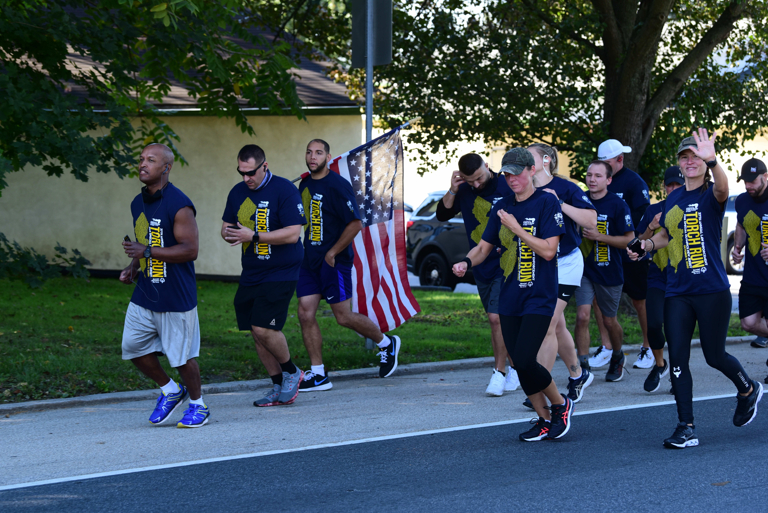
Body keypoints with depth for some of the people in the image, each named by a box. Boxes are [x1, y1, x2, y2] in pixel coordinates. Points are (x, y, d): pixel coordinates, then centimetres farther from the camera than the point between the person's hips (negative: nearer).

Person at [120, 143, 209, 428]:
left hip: (175, 297, -8)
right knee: (133, 347, 7)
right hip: (143, 294, 8)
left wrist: (147, 252, -24)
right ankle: (170, 391, 27)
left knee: (182, 355, 1)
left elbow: (190, 249, -20)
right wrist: (133, 268, 6)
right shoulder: (138, 203, 11)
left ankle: (198, 405, 22)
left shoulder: (179, 205, -16)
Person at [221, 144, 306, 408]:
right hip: (250, 275, 7)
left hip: (280, 274, -7)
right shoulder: (237, 192, 9)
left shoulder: (284, 190, -13)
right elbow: (227, 225, 17)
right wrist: (228, 233, -8)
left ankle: (292, 372, 10)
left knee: (264, 328, -15)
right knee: (256, 332, 6)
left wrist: (253, 236, -24)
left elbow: (292, 234, -19)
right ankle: (279, 386, 20)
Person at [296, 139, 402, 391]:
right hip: (310, 261, 7)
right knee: (305, 314, -1)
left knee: (344, 317, -2)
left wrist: (332, 253, -14)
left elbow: (355, 224, -16)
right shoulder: (305, 184, 11)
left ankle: (387, 343, 22)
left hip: (333, 261, -7)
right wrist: (308, 251, 14)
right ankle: (318, 375, 4)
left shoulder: (337, 186, -13)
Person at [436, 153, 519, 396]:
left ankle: (500, 373, -6)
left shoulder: (507, 187, -10)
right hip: (481, 266, 6)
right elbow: (442, 215, 5)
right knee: (498, 321, 11)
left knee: (497, 317, -14)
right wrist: (452, 191, -9)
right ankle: (515, 367, 23)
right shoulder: (464, 191, 5)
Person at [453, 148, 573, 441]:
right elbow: (484, 247, 16)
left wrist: (516, 228, -15)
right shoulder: (502, 208, 11)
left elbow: (548, 250, -14)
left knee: (524, 360, -16)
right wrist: (467, 262, -5)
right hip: (509, 298, 6)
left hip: (539, 297, -6)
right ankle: (544, 420, 20)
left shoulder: (547, 203, -7)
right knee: (520, 365, 5)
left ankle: (561, 404, 7)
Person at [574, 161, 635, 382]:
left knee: (609, 321, 12)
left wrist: (599, 237, -20)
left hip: (610, 272, -2)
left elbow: (629, 240, -12)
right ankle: (583, 366, -8)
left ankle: (617, 358, 38)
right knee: (582, 316, -13)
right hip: (585, 270, 3)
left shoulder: (617, 205, -11)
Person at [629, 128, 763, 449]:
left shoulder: (711, 195, -7)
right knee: (677, 358, -3)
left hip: (711, 290, -5)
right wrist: (645, 245, 8)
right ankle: (686, 428, 0)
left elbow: (722, 187, -34)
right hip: (677, 291, 5)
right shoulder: (673, 199, 10)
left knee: (714, 355, 5)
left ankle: (748, 390, 36)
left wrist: (711, 160, -53)